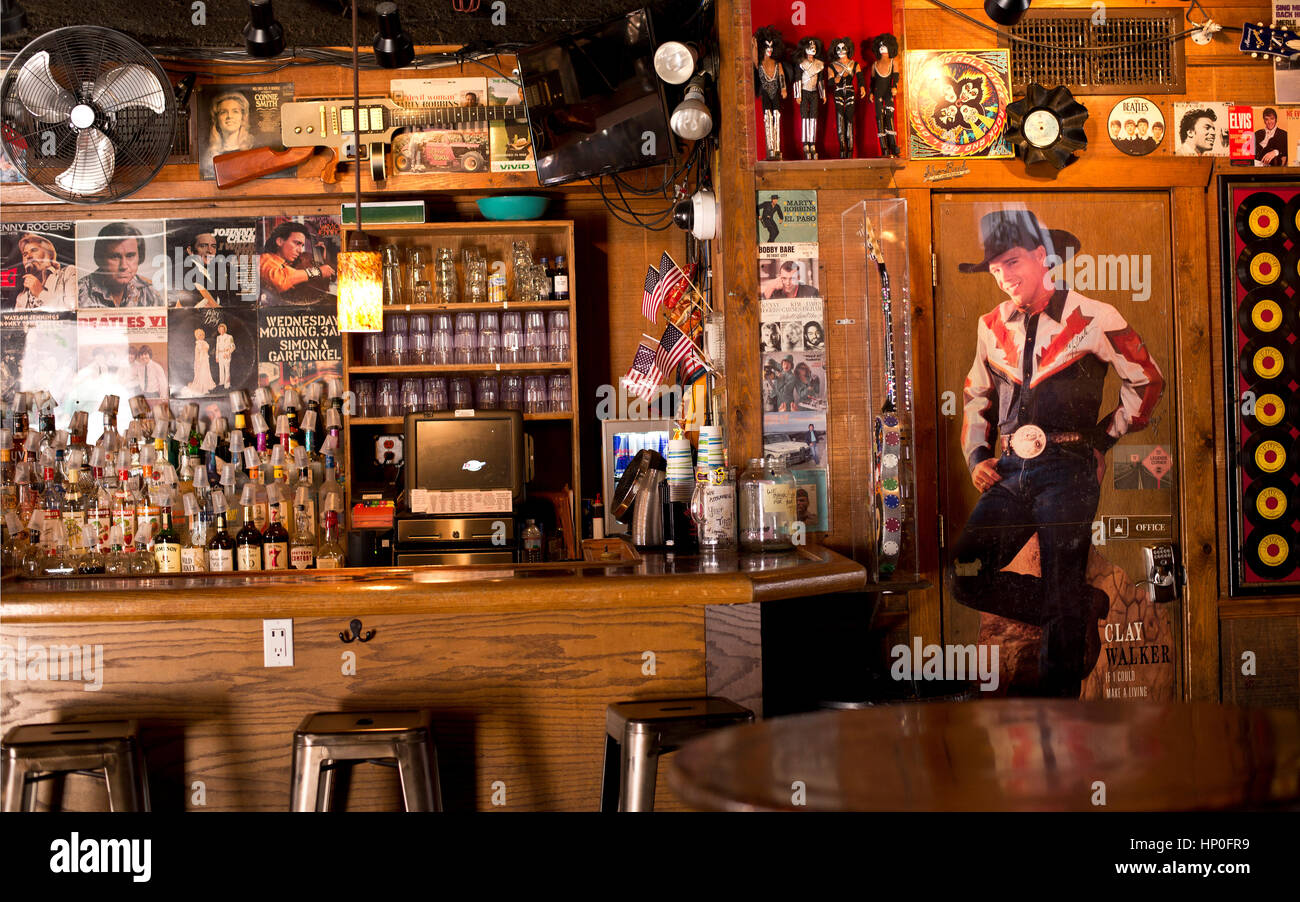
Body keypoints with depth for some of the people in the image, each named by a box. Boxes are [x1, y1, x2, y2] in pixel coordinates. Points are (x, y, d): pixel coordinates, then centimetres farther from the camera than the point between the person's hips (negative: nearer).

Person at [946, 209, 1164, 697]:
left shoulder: (1093, 319, -3)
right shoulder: (992, 326, 13)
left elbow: (1148, 381, 7)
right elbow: (977, 396, 25)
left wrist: (1102, 439, 5)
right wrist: (977, 455, 11)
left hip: (1067, 469, -5)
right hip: (1009, 472, 5)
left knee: (1062, 600, -3)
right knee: (964, 576, -9)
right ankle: (1086, 608, 9)